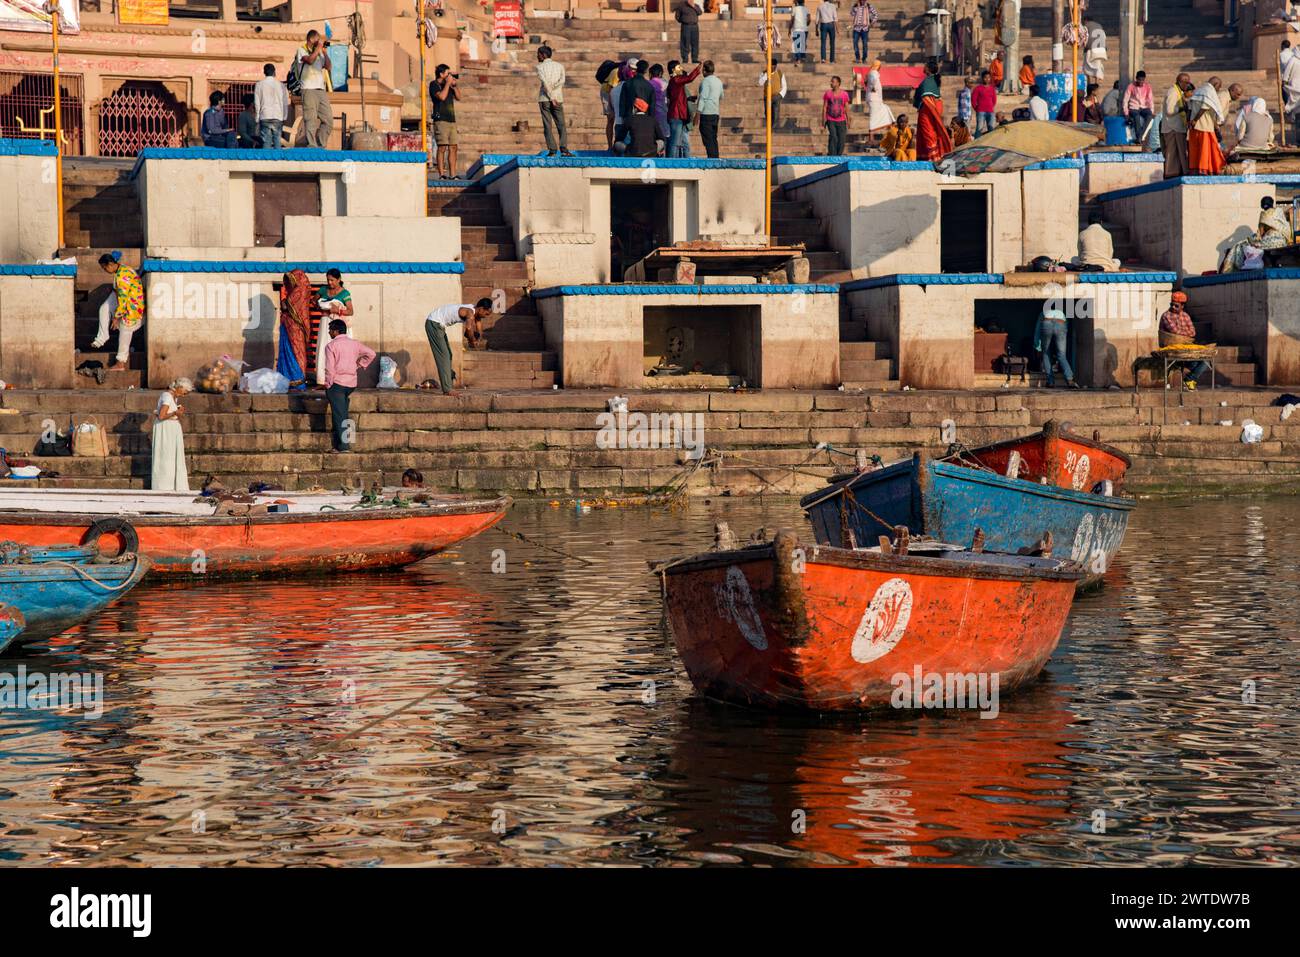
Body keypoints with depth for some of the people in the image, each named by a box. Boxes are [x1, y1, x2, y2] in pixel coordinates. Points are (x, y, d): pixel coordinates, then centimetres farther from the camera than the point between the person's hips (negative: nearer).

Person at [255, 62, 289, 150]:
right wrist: (285, 118, 15)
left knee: (266, 141, -4)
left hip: (265, 116, 0)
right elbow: (285, 102, 8)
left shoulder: (259, 84, 2)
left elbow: (257, 102, 3)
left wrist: (257, 118, 9)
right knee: (277, 141, 0)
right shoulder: (281, 85, 4)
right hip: (278, 117, 0)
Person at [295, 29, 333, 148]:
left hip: (321, 90, 6)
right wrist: (318, 48, -5)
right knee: (310, 119, -11)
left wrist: (325, 52, 5)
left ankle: (321, 145, 9)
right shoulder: (301, 50, 4)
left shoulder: (319, 53, 22)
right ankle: (312, 146, -12)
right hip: (308, 89, -6)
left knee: (328, 120, 1)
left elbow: (327, 66, 12)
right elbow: (310, 60, -15)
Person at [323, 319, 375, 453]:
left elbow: (330, 368, -14)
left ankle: (343, 446, -8)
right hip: (351, 383, 6)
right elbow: (371, 353, 10)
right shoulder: (354, 344, 10)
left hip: (337, 382, -6)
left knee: (339, 415, -4)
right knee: (343, 414, 19)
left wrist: (328, 385, -6)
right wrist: (360, 366, 13)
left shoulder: (331, 346, -8)